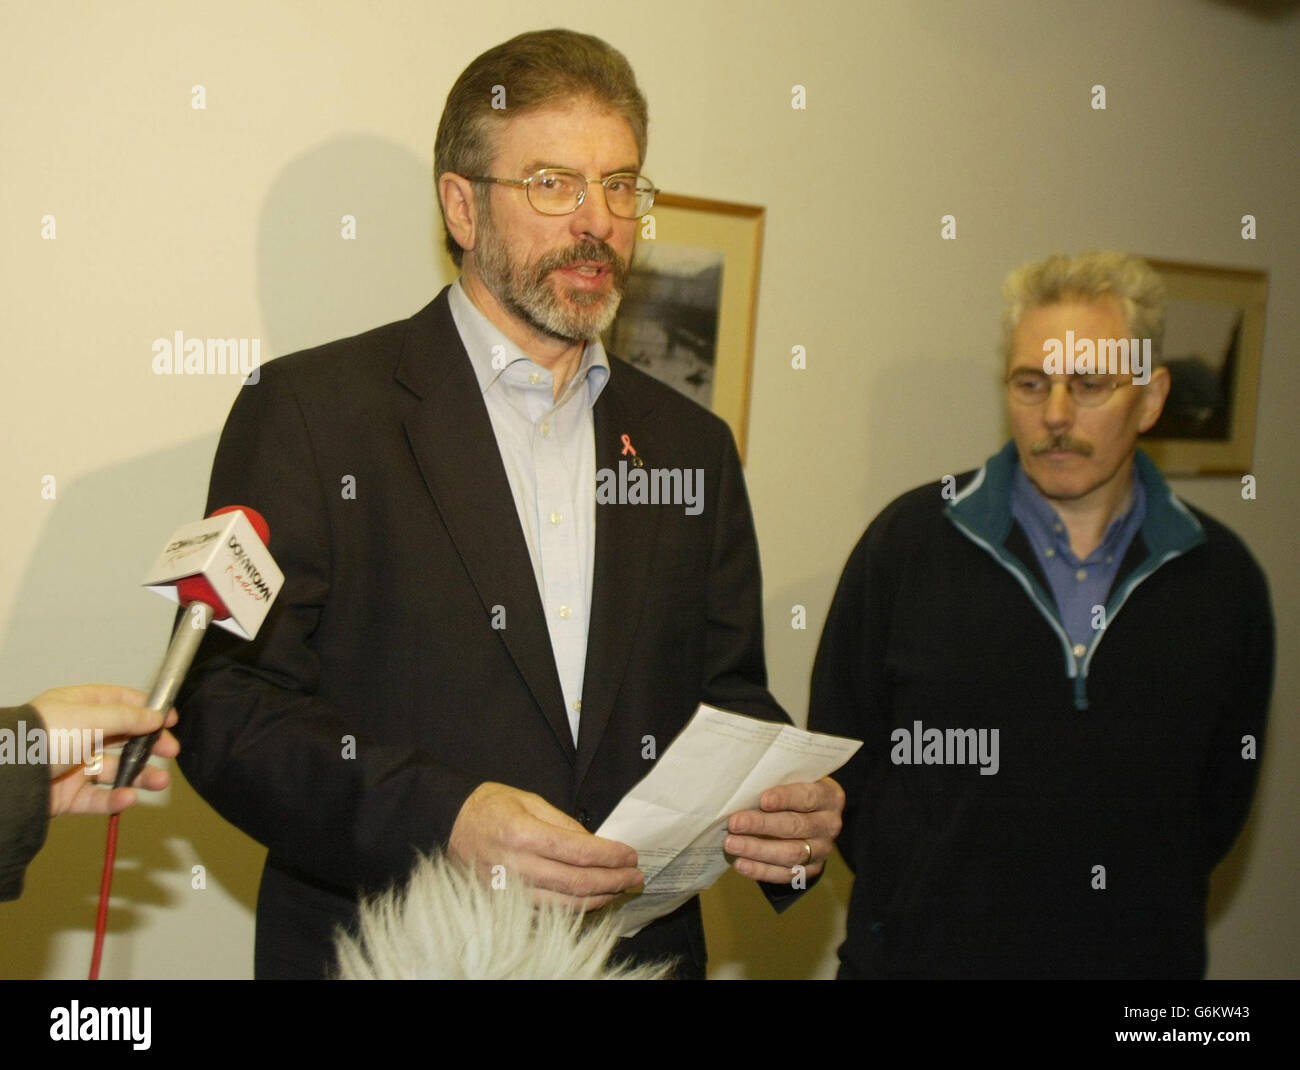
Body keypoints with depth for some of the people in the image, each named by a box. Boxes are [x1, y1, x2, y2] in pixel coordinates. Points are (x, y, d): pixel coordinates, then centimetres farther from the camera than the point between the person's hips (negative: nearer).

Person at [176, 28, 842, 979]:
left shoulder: (691, 445, 9)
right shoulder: (310, 411, -6)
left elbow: (728, 699, 12)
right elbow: (226, 704, -12)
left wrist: (791, 808, -9)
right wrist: (438, 819, -25)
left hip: (641, 950, 4)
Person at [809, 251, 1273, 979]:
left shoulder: (1221, 579, 0)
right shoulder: (909, 542, -5)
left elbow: (1222, 796, 7)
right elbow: (840, 751, -1)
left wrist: (1134, 912, -1)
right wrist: (918, 898, -5)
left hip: (1135, 959, 2)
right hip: (920, 956, -1)